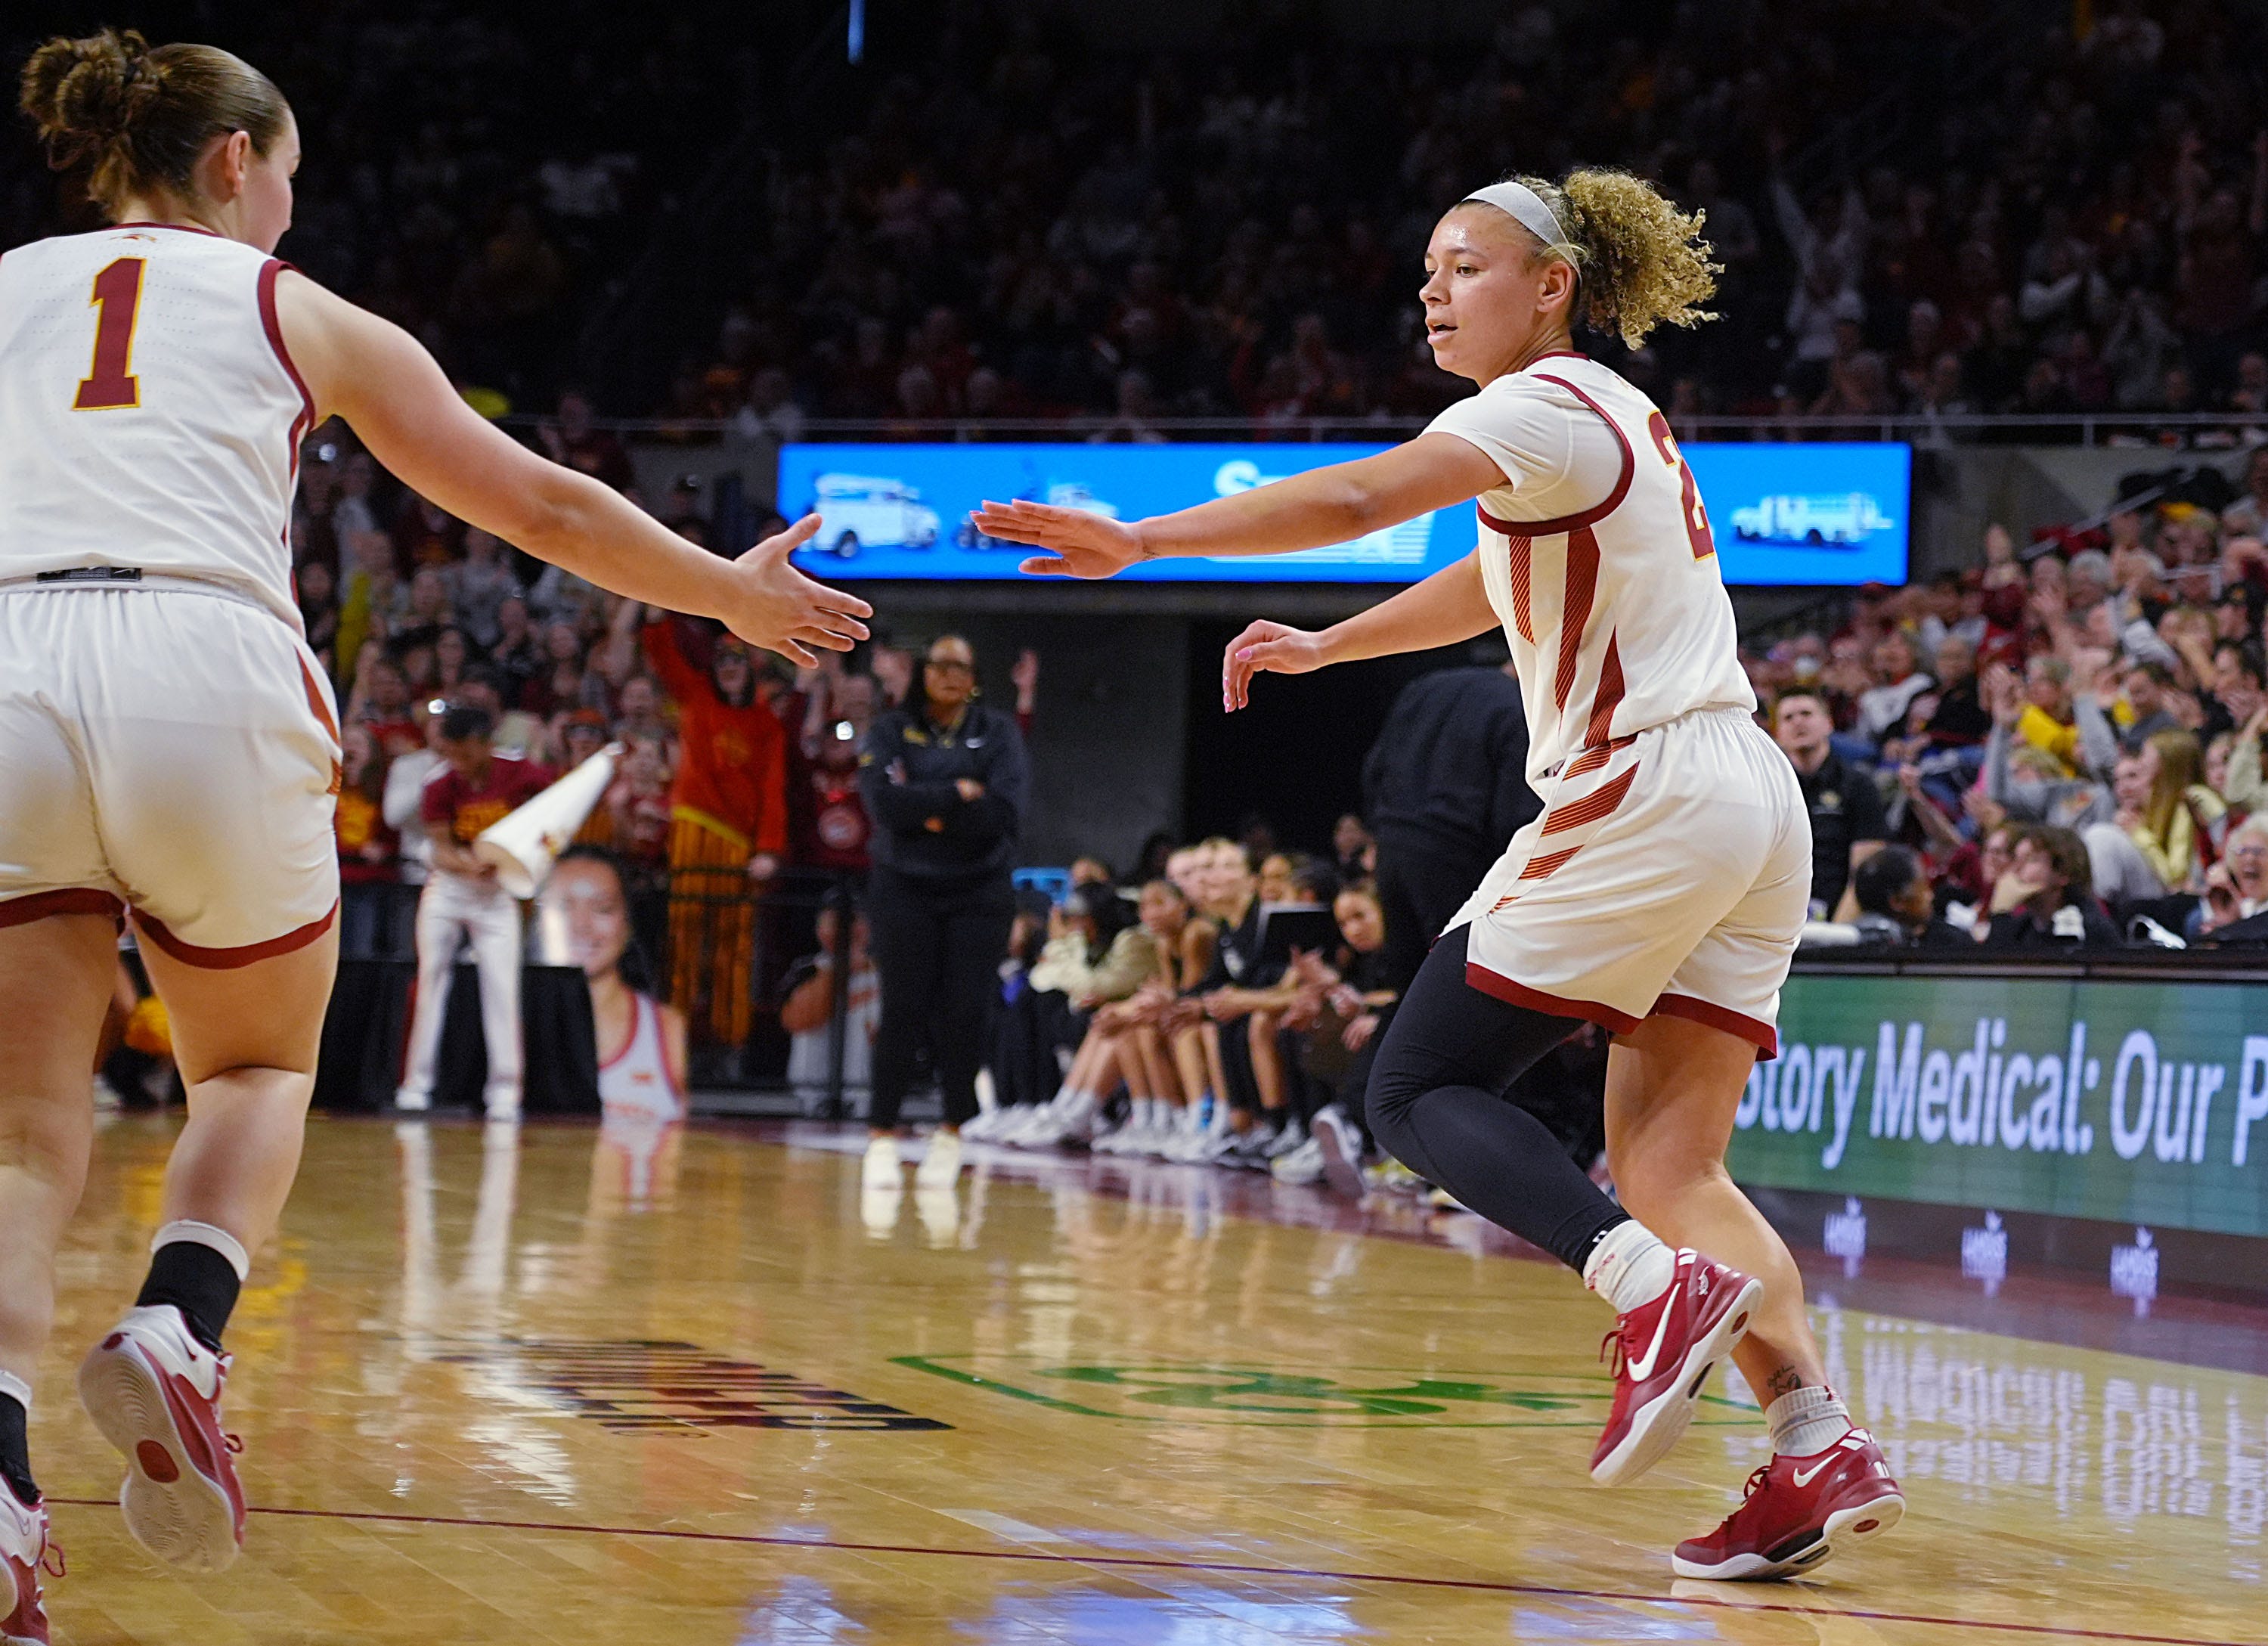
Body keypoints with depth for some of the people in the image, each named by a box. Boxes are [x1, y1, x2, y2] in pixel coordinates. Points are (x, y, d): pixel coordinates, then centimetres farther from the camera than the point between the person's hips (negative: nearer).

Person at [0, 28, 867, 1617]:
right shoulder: (294, 310, 20)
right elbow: (542, 503, 26)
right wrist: (736, 596, 39)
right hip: (207, 675, -1)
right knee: (259, 1069, 22)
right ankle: (179, 1330, -7)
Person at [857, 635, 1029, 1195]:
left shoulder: (998, 732, 4)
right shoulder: (891, 730, 4)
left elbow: (1005, 813, -10)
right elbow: (883, 799, -14)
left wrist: (927, 810, -12)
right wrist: (958, 795, -14)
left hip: (980, 892, 0)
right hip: (905, 890, 0)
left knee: (963, 1015, -5)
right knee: (903, 1009, -6)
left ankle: (952, 1132, 7)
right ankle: (883, 1137, -2)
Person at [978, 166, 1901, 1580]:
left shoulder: (1549, 406, -7)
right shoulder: (1618, 418, 22)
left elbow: (1357, 498, -21)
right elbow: (1498, 587, 36)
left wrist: (1140, 541, -24)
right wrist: (1323, 647, 32)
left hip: (1642, 798, -9)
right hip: (1751, 808, 9)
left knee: (1421, 1091, -3)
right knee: (1664, 1161, 6)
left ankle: (1659, 1287, -23)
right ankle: (1826, 1450, -8)